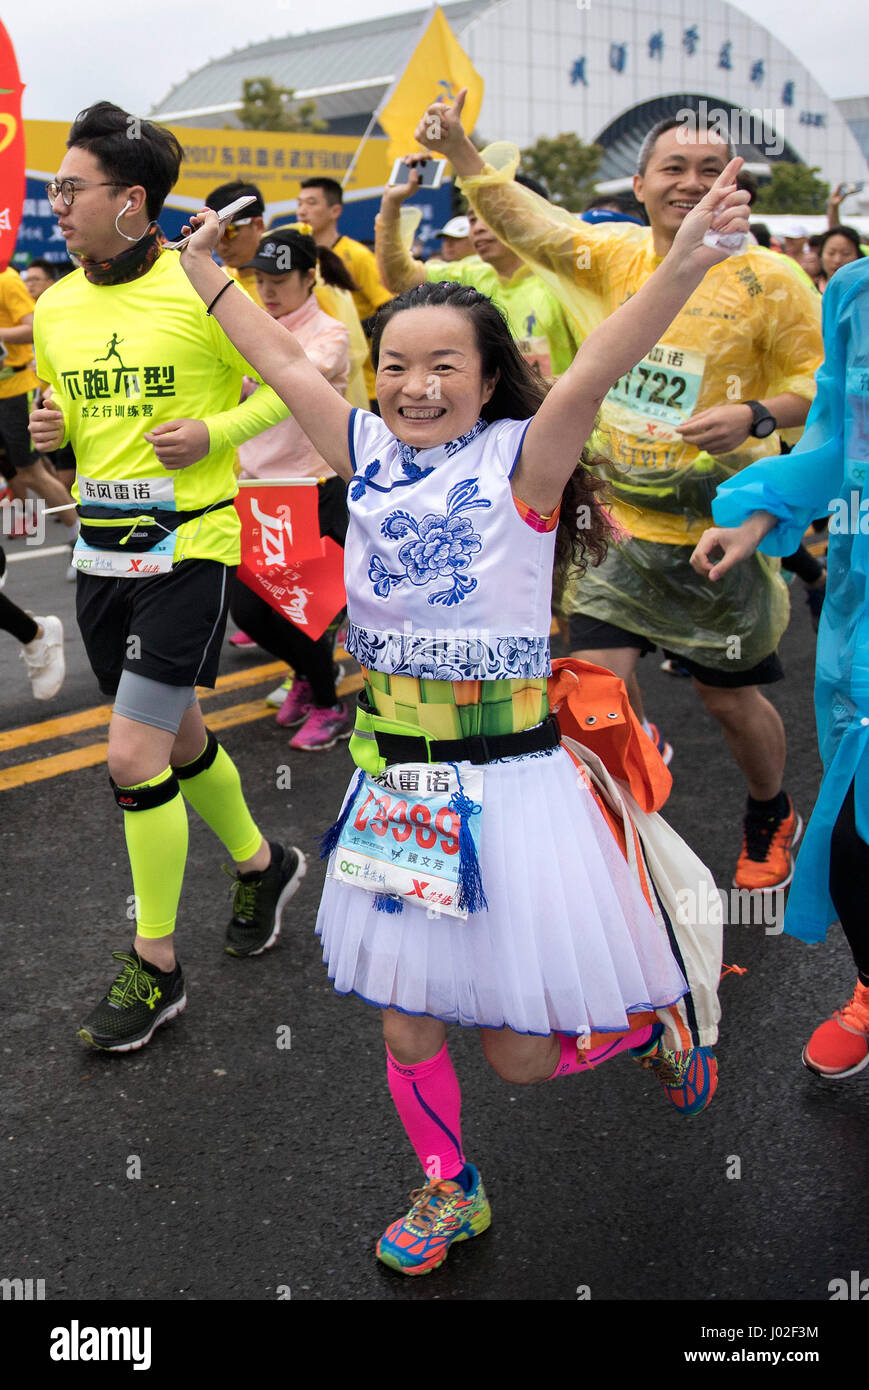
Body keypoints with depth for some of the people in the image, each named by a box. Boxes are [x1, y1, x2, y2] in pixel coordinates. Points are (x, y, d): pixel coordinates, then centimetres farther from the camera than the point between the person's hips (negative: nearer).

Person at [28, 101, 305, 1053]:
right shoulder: (53, 308, 7)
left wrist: (215, 433, -17)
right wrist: (49, 427, -1)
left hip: (186, 546, -7)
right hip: (99, 551, 7)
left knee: (134, 756, -10)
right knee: (178, 735, 17)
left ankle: (154, 967, 8)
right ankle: (261, 864, 43)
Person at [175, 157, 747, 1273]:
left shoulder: (520, 460, -7)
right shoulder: (367, 453, 5)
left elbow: (598, 365, -22)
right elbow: (283, 363, 14)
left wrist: (685, 261, -35)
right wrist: (205, 271, 22)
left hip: (508, 779, -4)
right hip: (392, 781, 5)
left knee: (521, 1048, 3)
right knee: (407, 1025, 13)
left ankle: (649, 1018, 36)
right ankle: (448, 1191, 39)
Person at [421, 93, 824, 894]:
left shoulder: (768, 280, -8)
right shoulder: (619, 256, 3)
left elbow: (819, 384, -3)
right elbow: (524, 221, -3)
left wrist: (755, 416, -23)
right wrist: (458, 148, -17)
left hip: (718, 533, -3)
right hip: (620, 522, 3)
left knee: (729, 697, 9)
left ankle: (771, 819, 39)